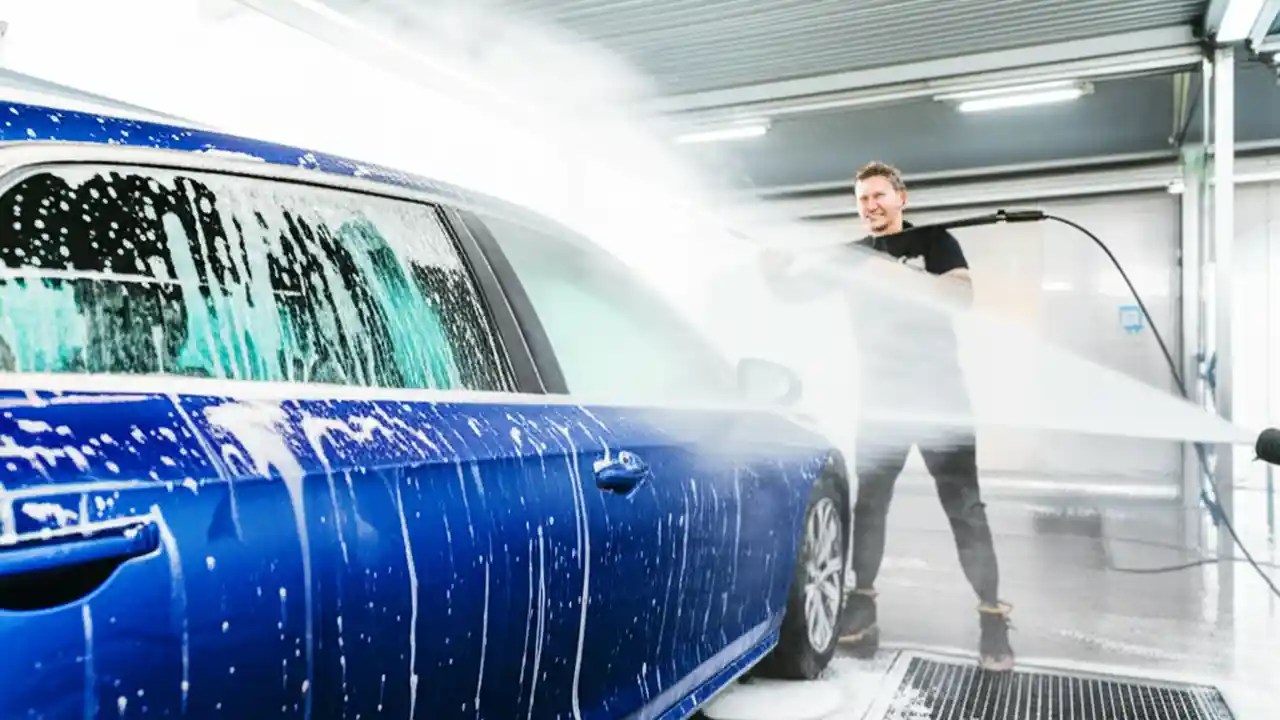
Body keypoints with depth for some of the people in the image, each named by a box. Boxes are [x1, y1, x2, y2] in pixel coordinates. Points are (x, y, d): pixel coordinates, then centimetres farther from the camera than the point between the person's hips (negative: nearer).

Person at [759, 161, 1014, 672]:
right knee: (868, 504, 6)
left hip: (940, 395, -3)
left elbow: (963, 293, -15)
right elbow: (797, 288, 5)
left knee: (965, 507, -2)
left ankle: (993, 620, 3)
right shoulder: (851, 256, 11)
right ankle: (860, 607, 16)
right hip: (880, 398, 3)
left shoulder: (933, 241, 2)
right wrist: (775, 269, -17)